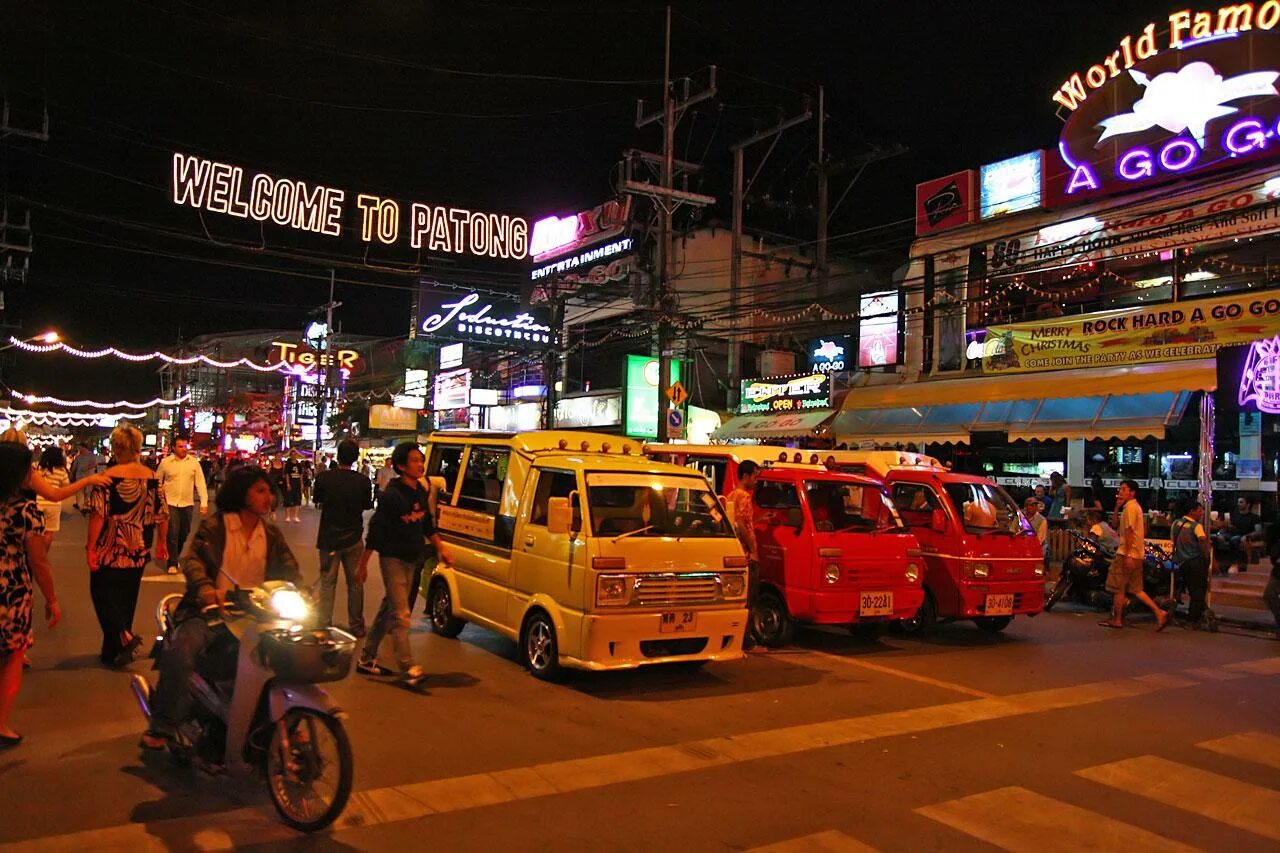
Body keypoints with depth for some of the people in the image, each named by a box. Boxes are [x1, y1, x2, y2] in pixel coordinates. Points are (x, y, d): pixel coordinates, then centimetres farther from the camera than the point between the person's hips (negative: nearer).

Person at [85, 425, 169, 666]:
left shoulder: (108, 477, -13)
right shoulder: (152, 477, -2)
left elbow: (98, 514, -18)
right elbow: (162, 514, 2)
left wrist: (91, 547, -11)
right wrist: (162, 543, 14)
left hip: (110, 551, -4)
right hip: (138, 552, 4)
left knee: (102, 594, 9)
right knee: (126, 599, 15)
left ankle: (124, 637, -11)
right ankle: (113, 652, 23)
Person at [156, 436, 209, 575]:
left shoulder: (194, 462, 0)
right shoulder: (166, 462, -2)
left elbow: (201, 483, -1)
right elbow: (157, 481, 10)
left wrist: (204, 503, -7)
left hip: (187, 504, 2)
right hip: (170, 503, -2)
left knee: (184, 534, 12)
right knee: (172, 534, -8)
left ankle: (175, 557, 35)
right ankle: (172, 564, 0)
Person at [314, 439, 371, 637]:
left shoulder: (324, 478, -13)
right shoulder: (362, 481, -13)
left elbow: (318, 501, 3)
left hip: (329, 538, 0)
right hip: (353, 539, 0)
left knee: (327, 582, 11)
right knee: (355, 583, 11)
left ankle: (325, 624, 11)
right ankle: (356, 626, 16)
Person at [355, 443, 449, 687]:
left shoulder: (421, 492, 6)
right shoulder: (392, 494, -17)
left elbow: (427, 524, 19)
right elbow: (375, 530, -15)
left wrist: (440, 549, 12)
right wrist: (363, 565, -13)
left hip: (411, 558, 8)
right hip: (392, 558, -8)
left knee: (388, 610, 16)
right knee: (401, 615, -9)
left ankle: (367, 659, 28)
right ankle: (408, 669, -8)